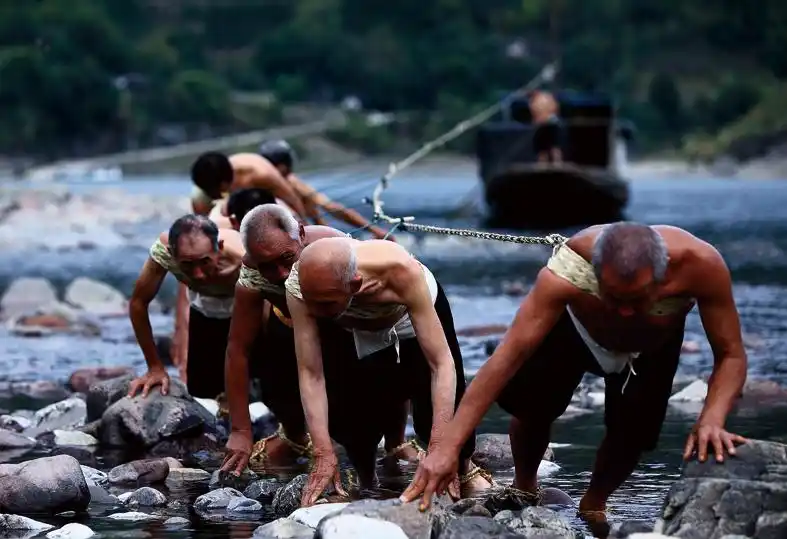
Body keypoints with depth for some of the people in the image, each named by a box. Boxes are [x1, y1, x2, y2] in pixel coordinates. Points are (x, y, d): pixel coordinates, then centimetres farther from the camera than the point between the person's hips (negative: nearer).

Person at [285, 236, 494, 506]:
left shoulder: (402, 272, -45)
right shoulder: (301, 286, -40)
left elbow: (442, 364, -42)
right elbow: (310, 373, -34)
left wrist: (439, 451, -47)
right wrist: (323, 455, -40)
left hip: (419, 311, -2)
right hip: (360, 332, 2)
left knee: (435, 419, -13)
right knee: (340, 416, -14)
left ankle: (465, 469, 20)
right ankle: (365, 483, 17)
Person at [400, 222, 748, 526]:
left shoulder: (700, 265, -44)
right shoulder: (567, 271, -47)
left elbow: (731, 356, -32)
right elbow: (508, 356, -46)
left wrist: (711, 420, -51)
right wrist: (447, 447, -50)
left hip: (652, 345, 1)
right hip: (575, 327, -1)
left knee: (633, 434, -8)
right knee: (529, 402, -15)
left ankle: (593, 505, 26)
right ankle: (523, 488, 19)